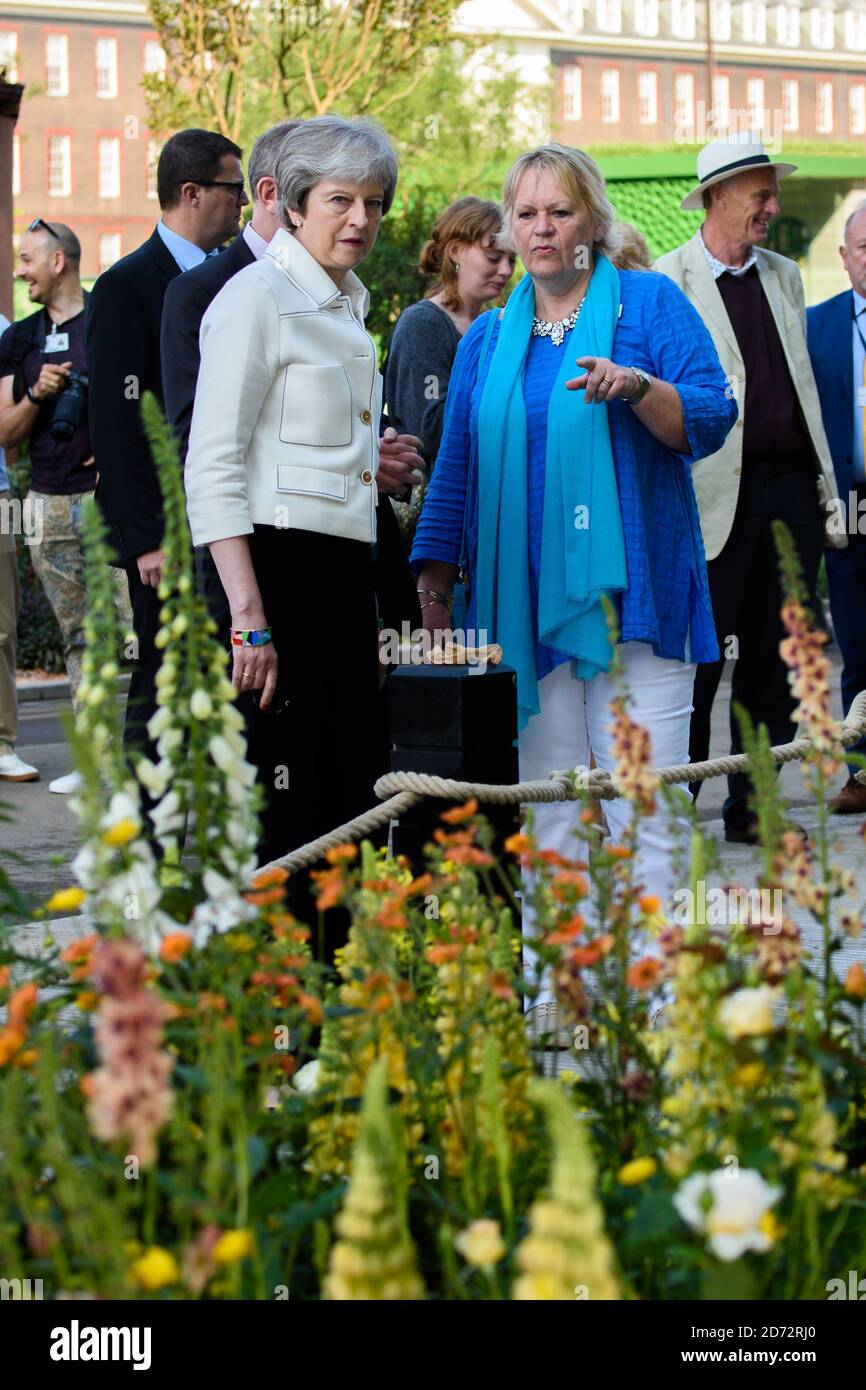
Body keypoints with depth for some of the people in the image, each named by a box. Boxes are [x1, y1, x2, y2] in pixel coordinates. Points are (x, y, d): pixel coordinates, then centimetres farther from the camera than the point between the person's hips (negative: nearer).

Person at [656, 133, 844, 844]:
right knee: (700, 659, -1)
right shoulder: (666, 285, -4)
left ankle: (751, 806, 18)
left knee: (773, 659, 9)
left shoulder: (785, 276, 15)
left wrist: (826, 486, 13)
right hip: (719, 494, -6)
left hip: (792, 491, 6)